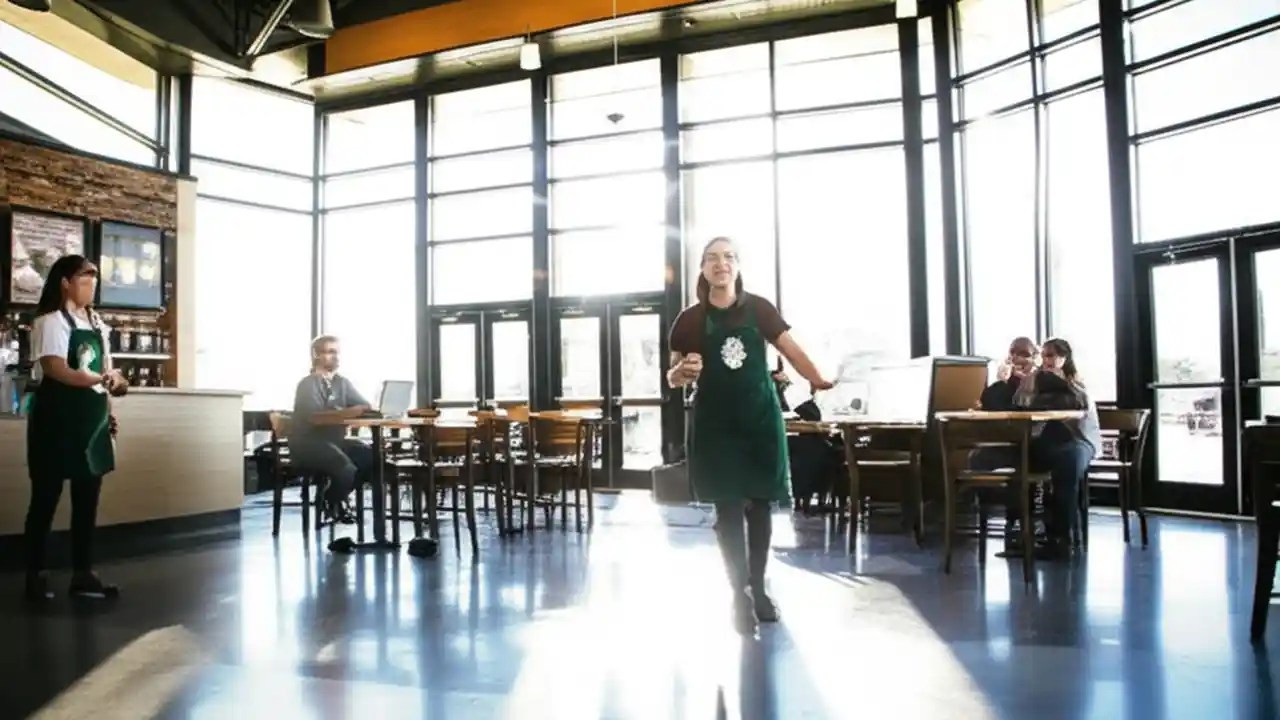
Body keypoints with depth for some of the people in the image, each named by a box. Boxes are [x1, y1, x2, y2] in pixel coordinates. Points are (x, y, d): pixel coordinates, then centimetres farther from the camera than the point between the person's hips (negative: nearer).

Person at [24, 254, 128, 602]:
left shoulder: (97, 324, 15)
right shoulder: (51, 321, -9)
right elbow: (55, 369, -21)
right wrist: (101, 379, -26)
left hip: (92, 421, 8)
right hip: (58, 420, -7)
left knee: (87, 500, 9)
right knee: (46, 499, 1)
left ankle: (83, 574, 17)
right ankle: (35, 575, 12)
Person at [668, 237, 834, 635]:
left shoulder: (760, 309, 2)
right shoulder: (690, 320, 0)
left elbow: (792, 350, -4)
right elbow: (672, 377, 2)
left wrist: (820, 381, -19)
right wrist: (683, 372, -21)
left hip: (760, 416, 1)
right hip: (716, 422, -1)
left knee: (760, 505, 7)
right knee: (728, 508, 0)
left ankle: (758, 588, 22)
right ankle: (740, 594, 7)